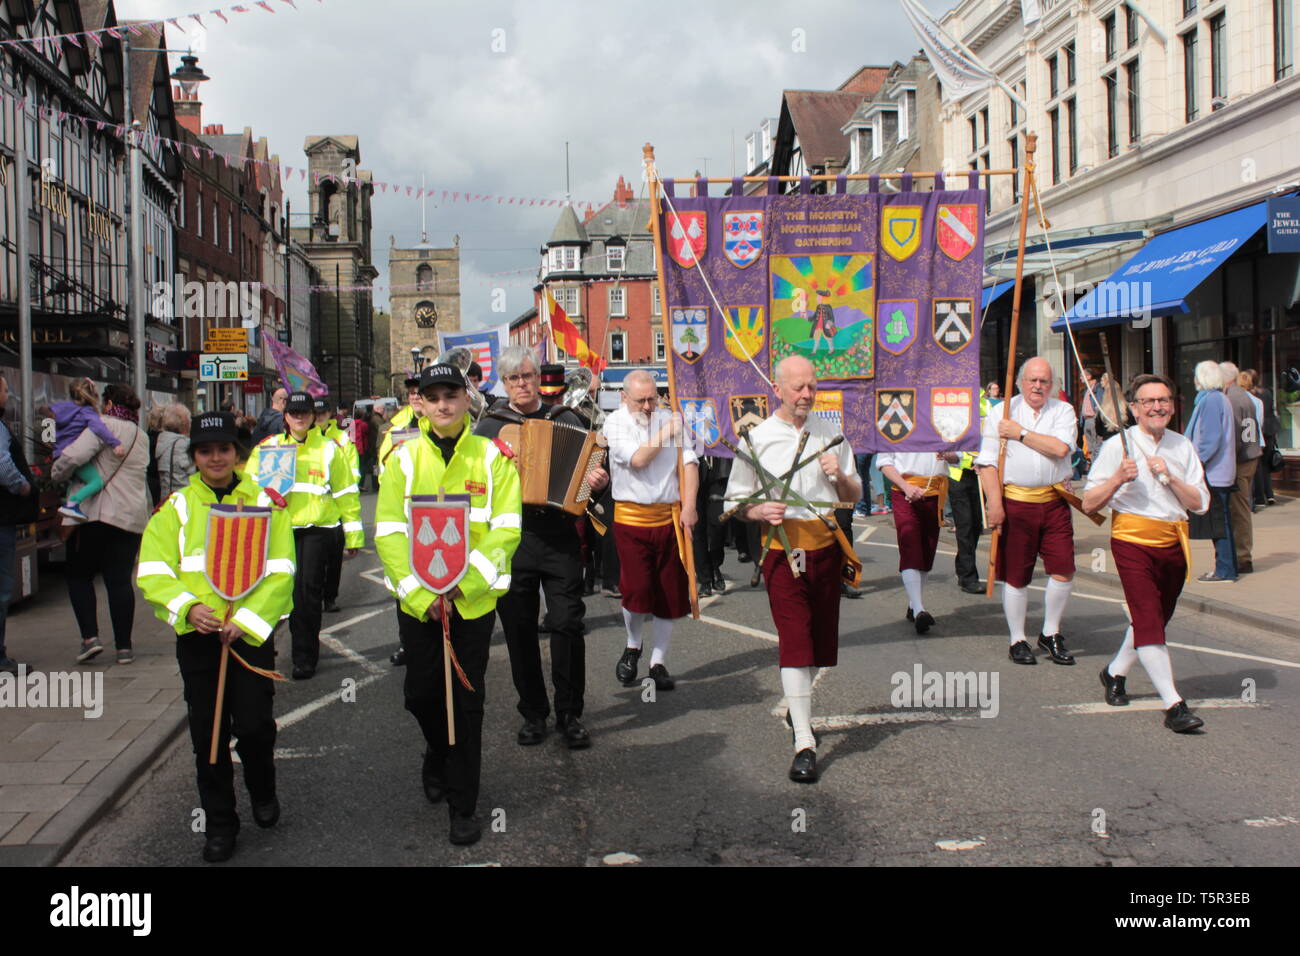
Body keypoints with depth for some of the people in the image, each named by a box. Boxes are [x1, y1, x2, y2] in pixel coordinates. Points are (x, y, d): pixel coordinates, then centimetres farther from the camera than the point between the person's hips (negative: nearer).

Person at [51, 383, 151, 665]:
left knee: (79, 576, 9)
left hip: (96, 512, -6)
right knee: (120, 580, 7)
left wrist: (57, 474, 0)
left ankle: (90, 636, -3)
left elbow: (75, 455, -18)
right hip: (132, 516, 6)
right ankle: (124, 647, 4)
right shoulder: (142, 436, 17)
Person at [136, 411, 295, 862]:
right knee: (208, 734, 6)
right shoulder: (176, 507, 4)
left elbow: (279, 572, -5)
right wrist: (187, 607, -19)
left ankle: (263, 792, 27)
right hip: (196, 635, 1)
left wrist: (246, 620, -16)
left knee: (254, 724, -4)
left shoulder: (264, 502, 2)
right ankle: (219, 823, 22)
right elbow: (152, 572, -2)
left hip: (252, 632, -1)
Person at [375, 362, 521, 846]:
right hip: (416, 601, 2)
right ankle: (438, 755, 44)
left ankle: (463, 806, 15)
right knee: (420, 694, 12)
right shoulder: (404, 458, 0)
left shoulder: (492, 457, -2)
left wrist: (464, 582, -17)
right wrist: (420, 593, -14)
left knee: (467, 701, 3)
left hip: (474, 600, -1)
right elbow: (389, 532, -5)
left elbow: (506, 529, -7)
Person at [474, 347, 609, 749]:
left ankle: (570, 714, 8)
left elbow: (592, 467, 10)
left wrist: (598, 480, -12)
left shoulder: (565, 419, 10)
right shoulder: (490, 425, 9)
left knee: (568, 623, -4)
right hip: (510, 537, 1)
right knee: (519, 629, 6)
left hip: (559, 536, -1)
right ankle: (533, 713, 19)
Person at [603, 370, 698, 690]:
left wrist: (689, 507, -10)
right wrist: (665, 433, -8)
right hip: (631, 517, -3)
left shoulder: (670, 419, 6)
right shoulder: (615, 423, -2)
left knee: (671, 592, 4)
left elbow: (689, 463, 0)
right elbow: (637, 459, -16)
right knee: (637, 590, -10)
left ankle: (658, 663, 18)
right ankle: (633, 646, 20)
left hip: (671, 517, 3)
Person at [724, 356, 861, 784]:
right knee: (794, 641, -11)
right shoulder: (758, 438, 0)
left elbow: (854, 496, 15)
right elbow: (736, 501, 4)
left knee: (821, 636, 13)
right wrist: (761, 511, -17)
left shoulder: (830, 433, 9)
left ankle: (797, 708, 40)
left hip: (827, 545, 4)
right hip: (784, 548, -4)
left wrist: (840, 476, -7)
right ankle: (804, 744, -10)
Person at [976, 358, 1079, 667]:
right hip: (1014, 501, -1)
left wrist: (1020, 433, -9)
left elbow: (1060, 448, -12)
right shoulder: (1000, 412, 4)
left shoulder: (1063, 411, 7)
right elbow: (987, 461, -3)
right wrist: (994, 504, -11)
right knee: (1015, 575, 4)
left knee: (1063, 571, -2)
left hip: (1054, 502, 2)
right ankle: (1017, 641, 18)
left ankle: (1050, 634, 19)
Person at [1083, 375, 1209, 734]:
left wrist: (1169, 477, -11)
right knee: (1148, 620, -13)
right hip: (1133, 542, -5)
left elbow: (1200, 503, 4)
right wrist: (1118, 478, -19)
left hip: (1173, 543, 5)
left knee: (1156, 618, 15)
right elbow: (1089, 503, -3)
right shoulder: (1118, 445, -3)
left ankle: (1115, 671, 38)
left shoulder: (1182, 447, 9)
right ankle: (1173, 704, -12)